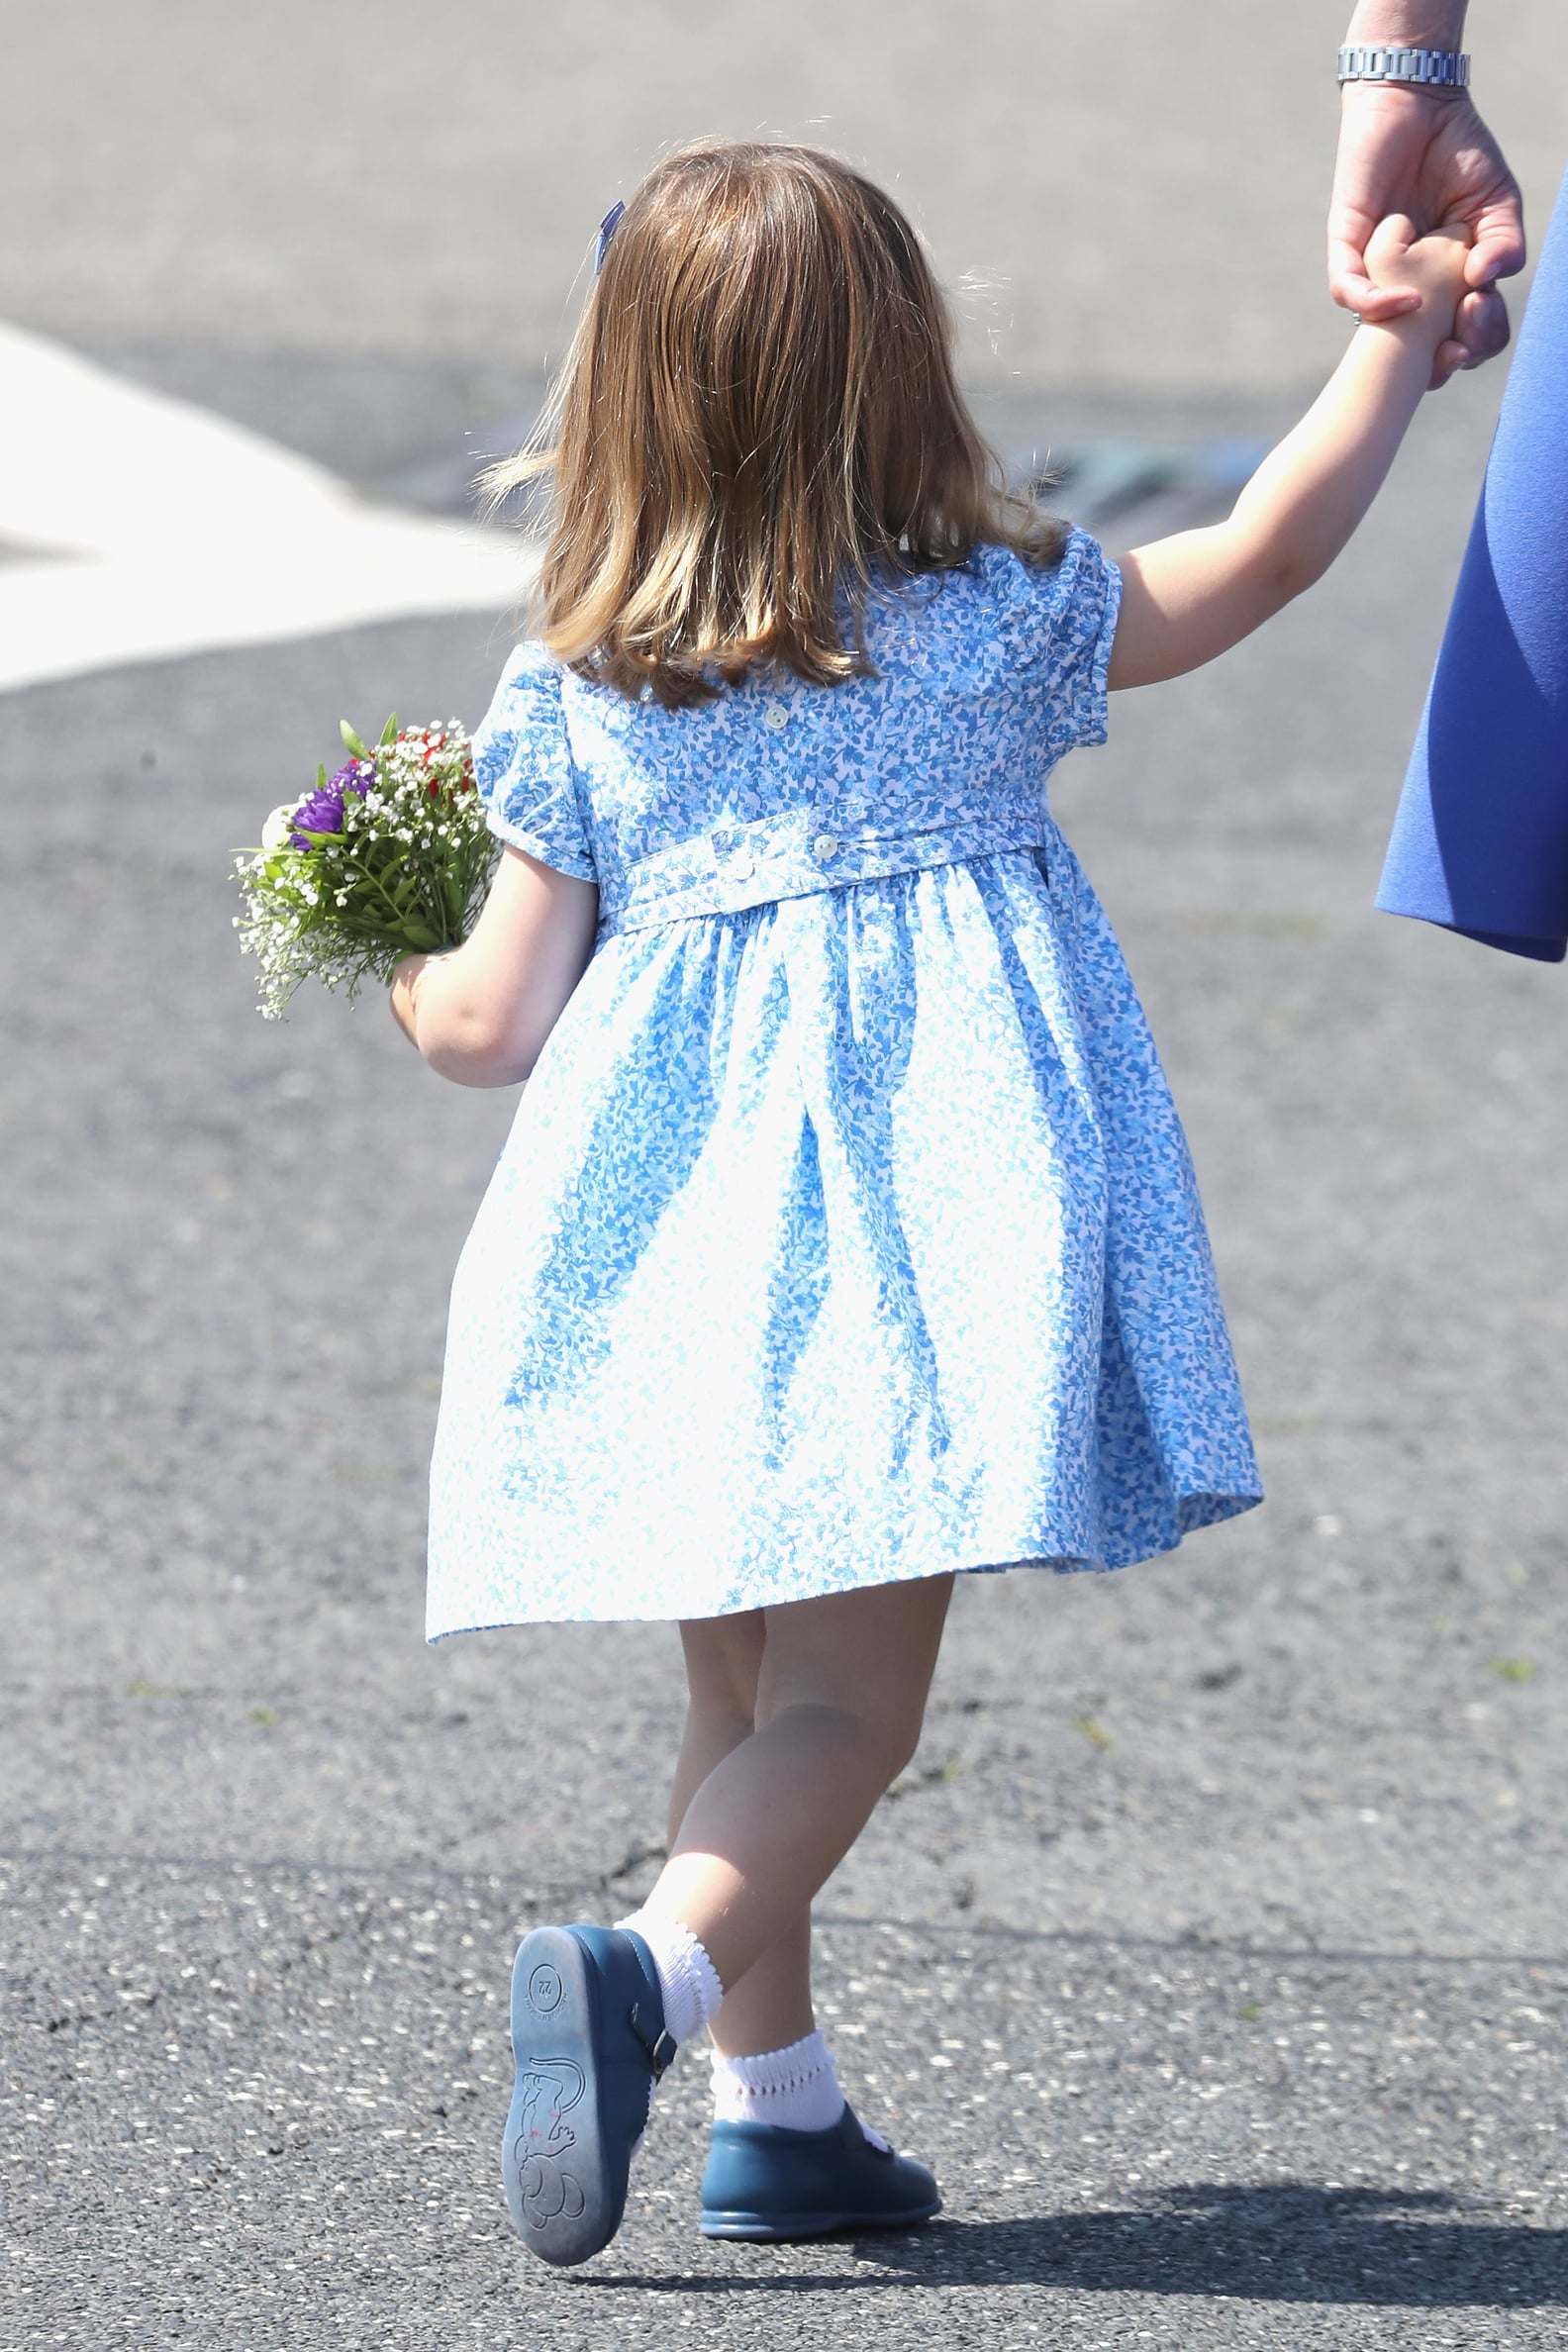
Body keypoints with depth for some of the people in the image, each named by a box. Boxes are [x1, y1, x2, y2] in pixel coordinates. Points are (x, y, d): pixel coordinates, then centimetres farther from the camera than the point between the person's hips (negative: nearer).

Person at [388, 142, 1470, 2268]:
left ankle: (779, 2111, 20)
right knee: (845, 1704, -6)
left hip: (678, 1247, 3)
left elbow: (497, 1023, 4)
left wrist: (413, 984, 27)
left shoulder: (575, 700, 3)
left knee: (746, 1691, 18)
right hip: (919, 1230, -3)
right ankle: (651, 1970, -30)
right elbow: (1267, 553, 14)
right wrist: (1399, 341, 27)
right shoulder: (1001, 626, 0)